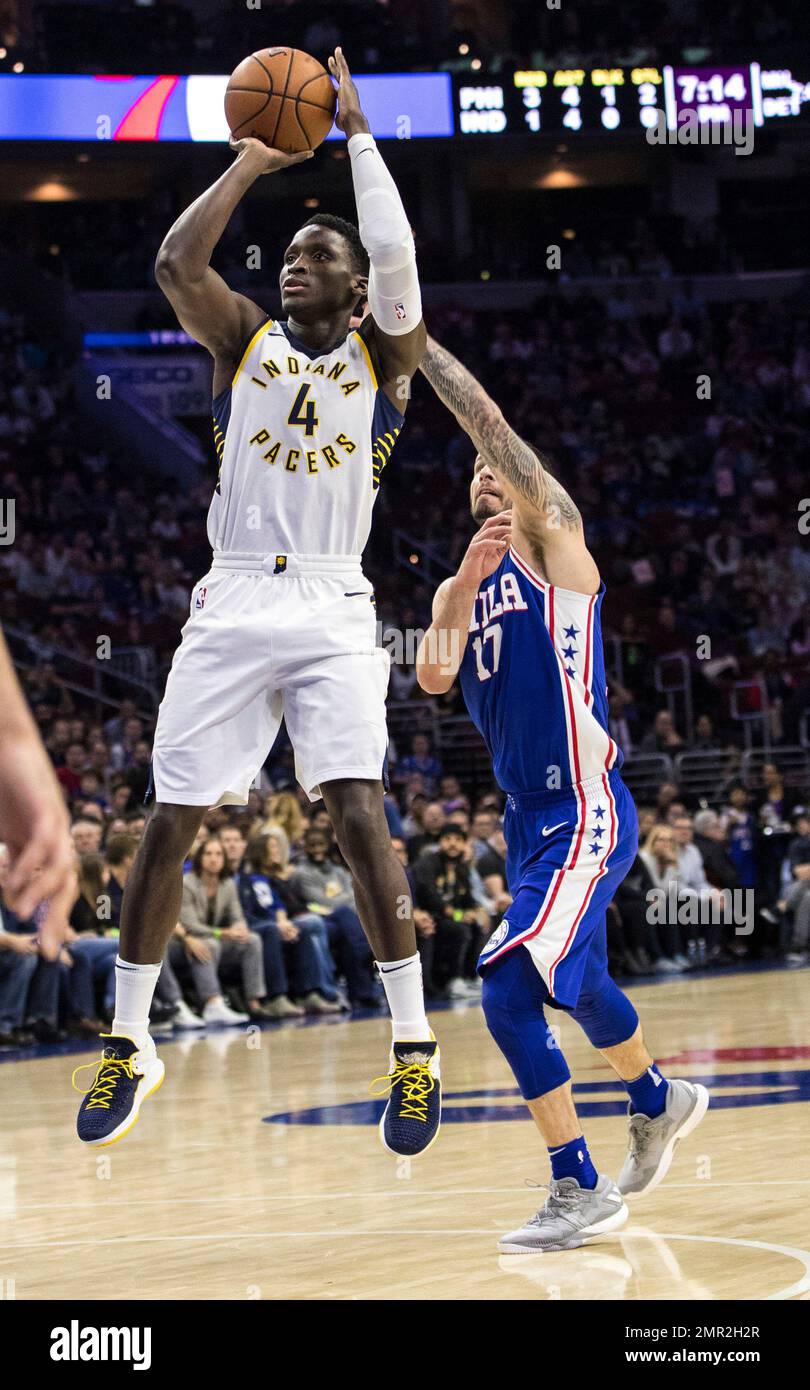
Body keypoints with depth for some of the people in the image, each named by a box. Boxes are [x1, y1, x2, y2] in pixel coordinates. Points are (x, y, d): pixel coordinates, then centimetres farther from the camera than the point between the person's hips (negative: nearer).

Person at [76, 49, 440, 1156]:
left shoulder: (383, 354, 6)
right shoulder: (243, 338, 11)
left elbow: (397, 259, -12)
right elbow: (175, 263, -7)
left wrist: (357, 135, -4)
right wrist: (252, 161, -1)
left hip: (334, 613, -2)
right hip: (231, 605, 2)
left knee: (358, 813, -17)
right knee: (169, 824, 0)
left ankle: (414, 1047, -10)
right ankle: (130, 1045, 13)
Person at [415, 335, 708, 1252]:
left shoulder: (552, 541, -1)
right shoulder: (457, 590, 17)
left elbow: (490, 424, -14)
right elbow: (432, 676, -2)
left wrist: (415, 340, -13)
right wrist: (467, 580, -12)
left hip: (585, 814, -8)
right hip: (528, 821, 8)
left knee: (510, 991, -18)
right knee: (574, 982, 19)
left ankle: (581, 1191, -9)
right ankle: (660, 1102, 43)